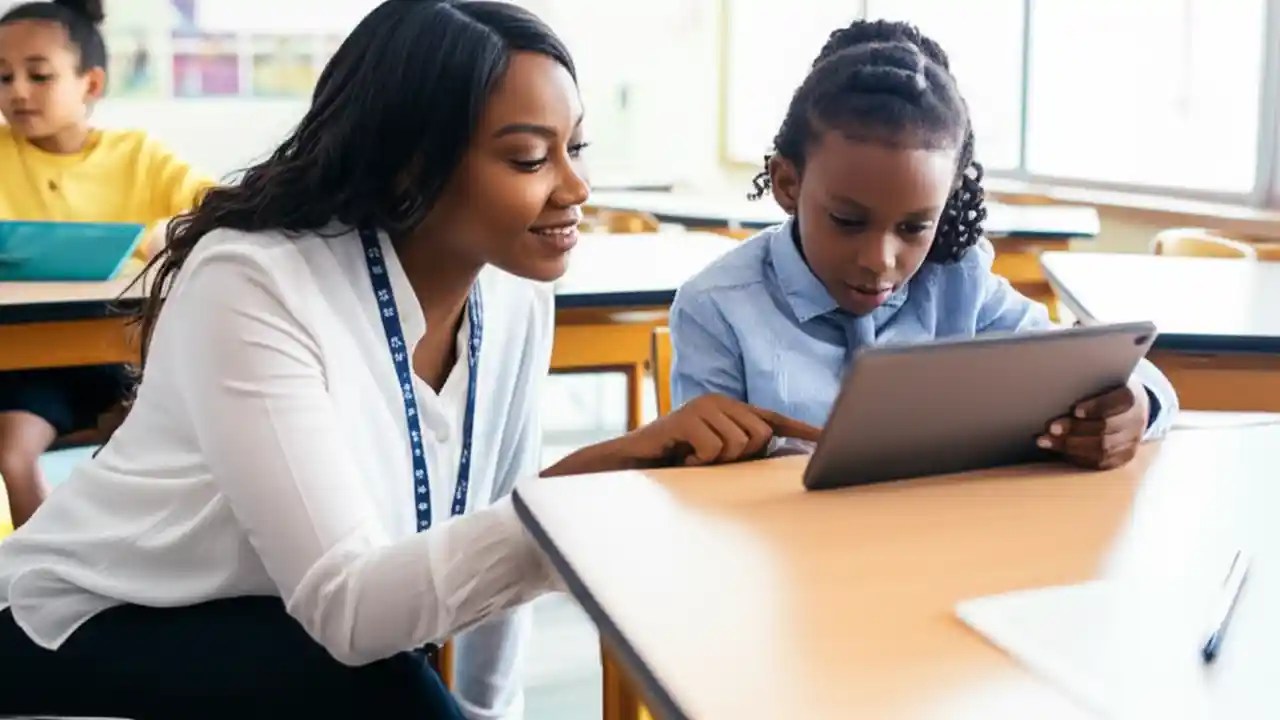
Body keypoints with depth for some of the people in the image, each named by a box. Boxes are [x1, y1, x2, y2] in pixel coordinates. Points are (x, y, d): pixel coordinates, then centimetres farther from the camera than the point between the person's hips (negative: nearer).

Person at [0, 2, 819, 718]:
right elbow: (348, 608, -35)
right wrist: (594, 480, -41)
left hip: (312, 639, 6)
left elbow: (493, 527, 4)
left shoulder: (515, 293, -9)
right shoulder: (254, 284, -28)